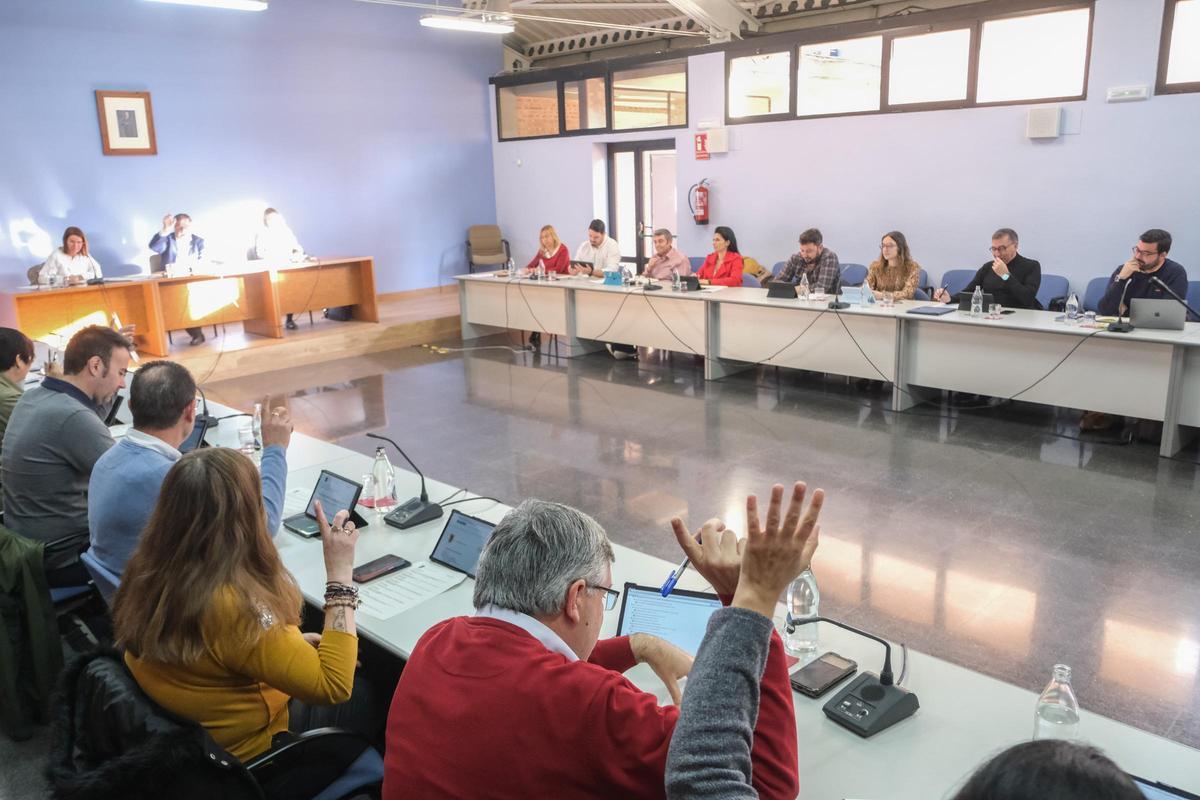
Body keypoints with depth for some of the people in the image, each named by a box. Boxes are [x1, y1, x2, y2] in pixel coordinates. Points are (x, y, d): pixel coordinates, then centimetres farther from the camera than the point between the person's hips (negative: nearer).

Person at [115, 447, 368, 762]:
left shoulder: (147, 570, -12)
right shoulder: (233, 609, -37)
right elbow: (333, 687, -29)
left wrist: (289, 643, 0)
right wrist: (340, 573, -29)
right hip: (243, 754, -7)